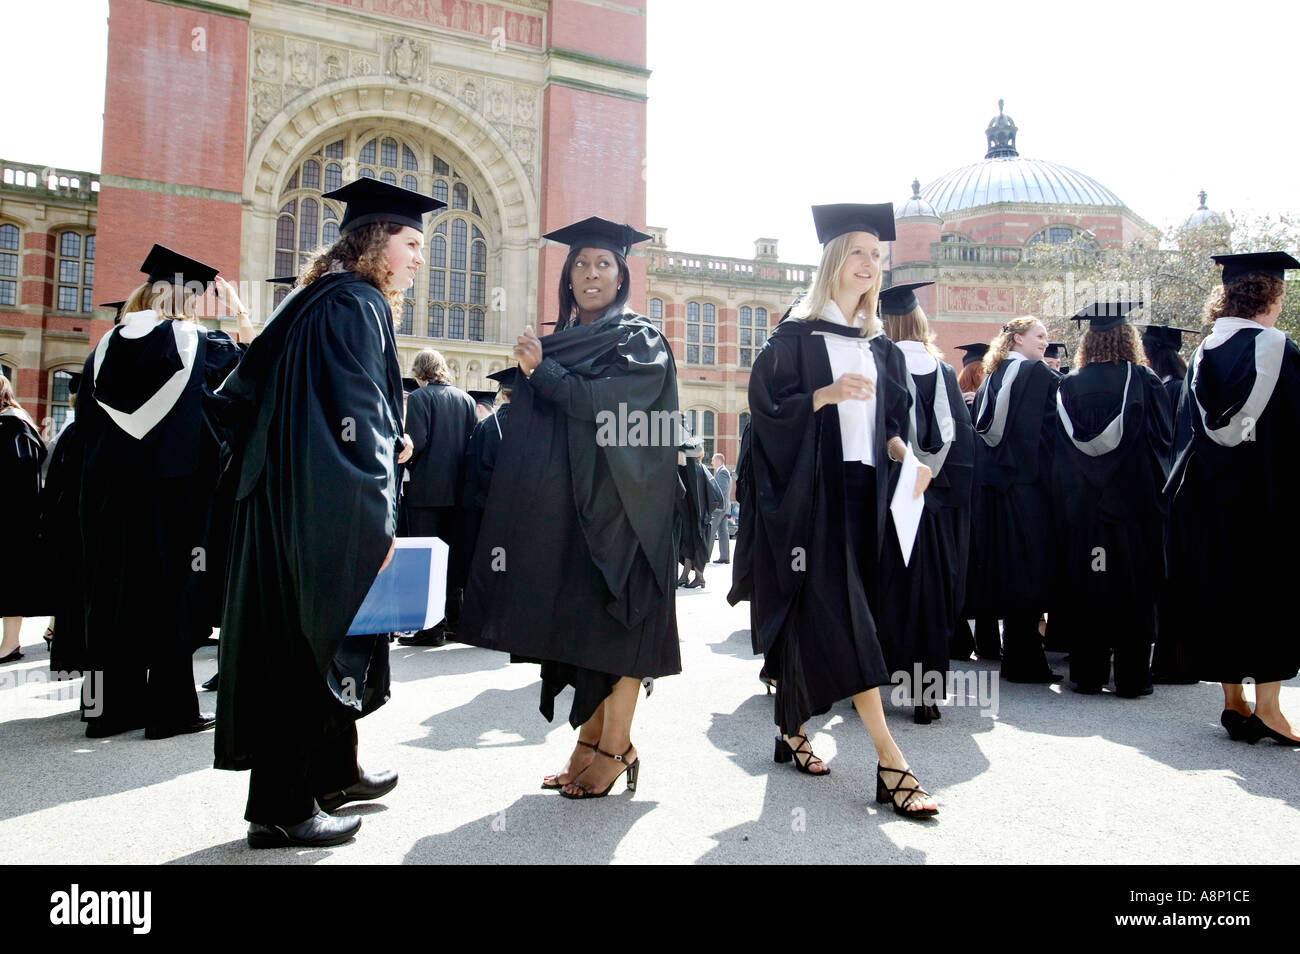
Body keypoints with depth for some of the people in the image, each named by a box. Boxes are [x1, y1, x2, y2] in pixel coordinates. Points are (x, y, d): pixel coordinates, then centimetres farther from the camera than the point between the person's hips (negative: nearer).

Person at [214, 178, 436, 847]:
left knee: (326, 636, 17)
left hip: (291, 501, 10)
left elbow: (242, 394, 21)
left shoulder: (319, 302, 18)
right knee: (316, 640, -3)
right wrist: (378, 520, -21)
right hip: (327, 511, -10)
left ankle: (333, 774, 31)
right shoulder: (355, 305, -13)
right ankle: (282, 810, 8)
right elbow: (355, 418, -21)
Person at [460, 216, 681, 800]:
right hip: (563, 508, 6)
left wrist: (541, 370, -7)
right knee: (578, 619, 7)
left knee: (615, 618, -4)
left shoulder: (639, 340, 0)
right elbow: (531, 431, 22)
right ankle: (590, 736, 15)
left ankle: (614, 747, 3)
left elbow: (604, 402, -17)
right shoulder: (559, 342, 18)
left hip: (615, 503, -6)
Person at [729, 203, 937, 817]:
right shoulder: (796, 337, 0)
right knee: (837, 616, -13)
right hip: (809, 495, -6)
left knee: (810, 620, 10)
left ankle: (792, 733, 24)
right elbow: (766, 408, -7)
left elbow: (890, 423, 15)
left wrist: (900, 449, -6)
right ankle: (889, 761, -16)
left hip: (861, 493, 6)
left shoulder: (882, 349, 17)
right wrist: (828, 394, -20)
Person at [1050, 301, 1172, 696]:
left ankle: (1087, 674, 12)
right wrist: (1156, 492, 7)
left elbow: (1062, 446, 3)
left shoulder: (1069, 385, 0)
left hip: (1080, 503, 2)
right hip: (1133, 501, -2)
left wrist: (1068, 494, 11)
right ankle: (1131, 677, 10)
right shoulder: (1145, 382, -4)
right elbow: (1161, 442, -2)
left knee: (1085, 588, 8)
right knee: (1133, 590, 6)